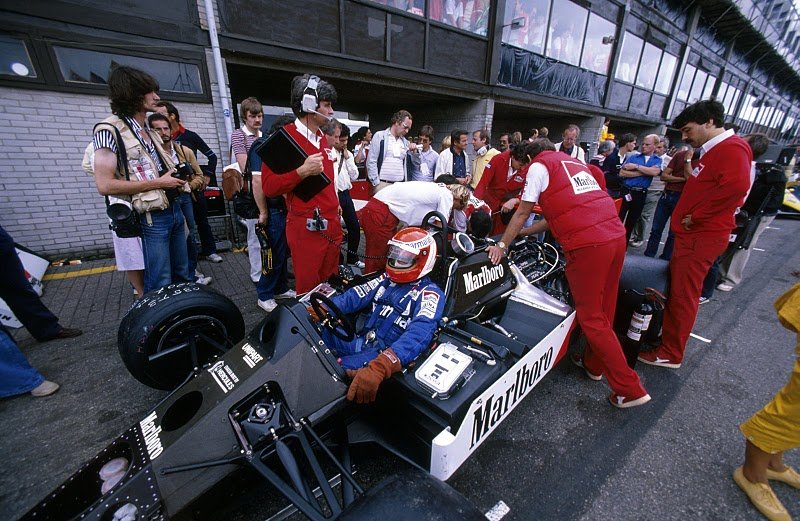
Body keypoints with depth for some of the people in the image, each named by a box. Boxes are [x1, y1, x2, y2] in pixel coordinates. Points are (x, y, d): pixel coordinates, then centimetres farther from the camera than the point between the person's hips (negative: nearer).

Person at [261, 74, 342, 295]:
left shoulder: (322, 138, 18)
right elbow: (269, 186, -15)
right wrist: (302, 171, -27)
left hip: (331, 224, 8)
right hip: (307, 227, -7)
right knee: (308, 290, 0)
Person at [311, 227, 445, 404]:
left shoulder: (430, 293, -7)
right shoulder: (386, 280, 15)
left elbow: (418, 334, -25)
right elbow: (355, 296, 4)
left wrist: (380, 367, -42)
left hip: (386, 355, -6)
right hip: (360, 343, 7)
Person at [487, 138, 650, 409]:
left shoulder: (539, 165, 6)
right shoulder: (575, 162, 28)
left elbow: (522, 213, 5)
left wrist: (502, 245, 14)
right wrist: (523, 233, 33)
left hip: (587, 244, -8)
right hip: (616, 235, 9)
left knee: (592, 317, 3)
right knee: (604, 309, 19)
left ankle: (629, 389, 10)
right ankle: (593, 364, 37)